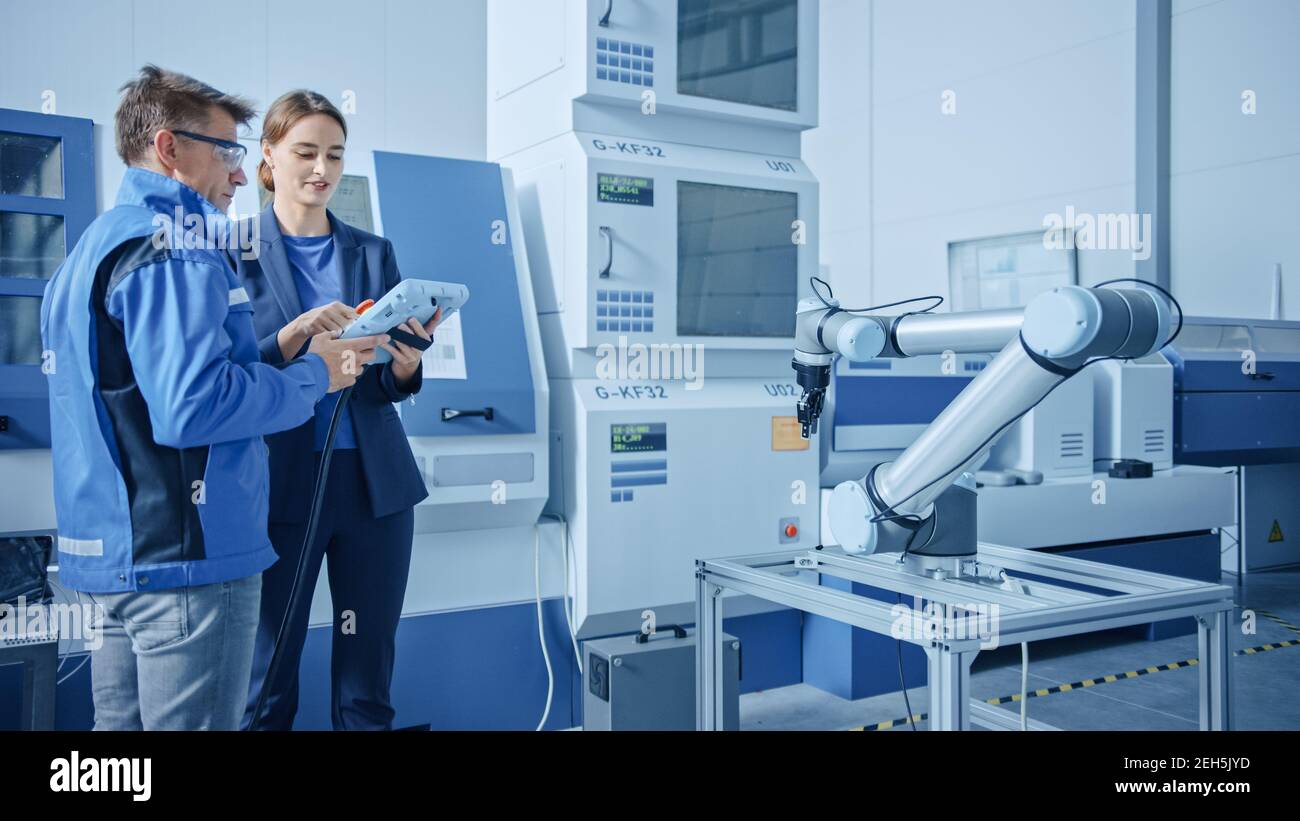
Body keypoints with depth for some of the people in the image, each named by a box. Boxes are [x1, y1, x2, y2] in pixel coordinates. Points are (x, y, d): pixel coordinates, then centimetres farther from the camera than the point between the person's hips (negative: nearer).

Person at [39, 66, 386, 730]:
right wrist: (314, 375, -11)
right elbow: (192, 405, -25)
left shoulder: (94, 246, 18)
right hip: (186, 555, -10)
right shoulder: (173, 246, -14)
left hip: (114, 552, 10)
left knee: (122, 740, 16)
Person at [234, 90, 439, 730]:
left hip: (375, 484, 3)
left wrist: (406, 362, -17)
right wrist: (298, 333, -22)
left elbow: (390, 388, 6)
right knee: (268, 683, 6)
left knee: (369, 683, 9)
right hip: (279, 484, -2)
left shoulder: (374, 252, 10)